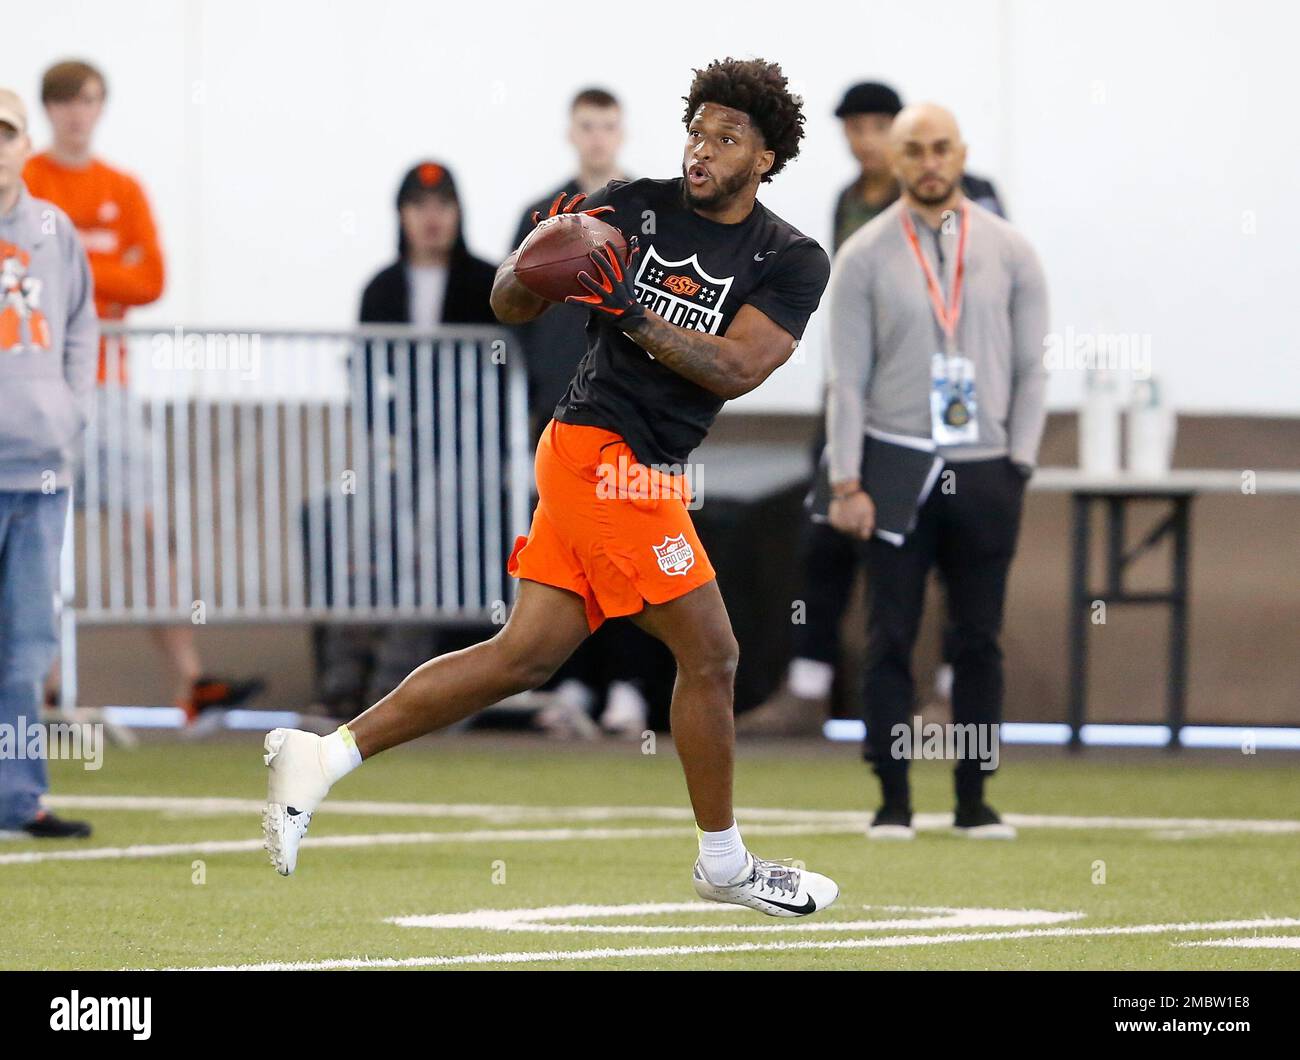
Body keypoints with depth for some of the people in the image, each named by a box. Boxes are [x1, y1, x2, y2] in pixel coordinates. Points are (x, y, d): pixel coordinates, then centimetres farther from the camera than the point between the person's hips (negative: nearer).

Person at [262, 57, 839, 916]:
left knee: (526, 655, 6)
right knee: (710, 655, -3)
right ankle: (724, 864, 11)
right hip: (602, 451, -5)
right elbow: (511, 306, 4)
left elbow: (739, 368, -10)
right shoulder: (636, 206, -1)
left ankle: (323, 757, 11)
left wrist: (632, 313, -21)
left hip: (647, 473, 5)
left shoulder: (791, 261, 5)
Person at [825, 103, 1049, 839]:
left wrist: (1018, 466, -3)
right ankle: (894, 800, 3)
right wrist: (847, 483, -7)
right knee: (891, 639, -2)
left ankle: (975, 798, 9)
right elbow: (848, 376, 0)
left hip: (986, 474, 1)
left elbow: (1032, 367, 7)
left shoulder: (1009, 252, 6)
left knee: (980, 640, 3)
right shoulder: (864, 256, 2)